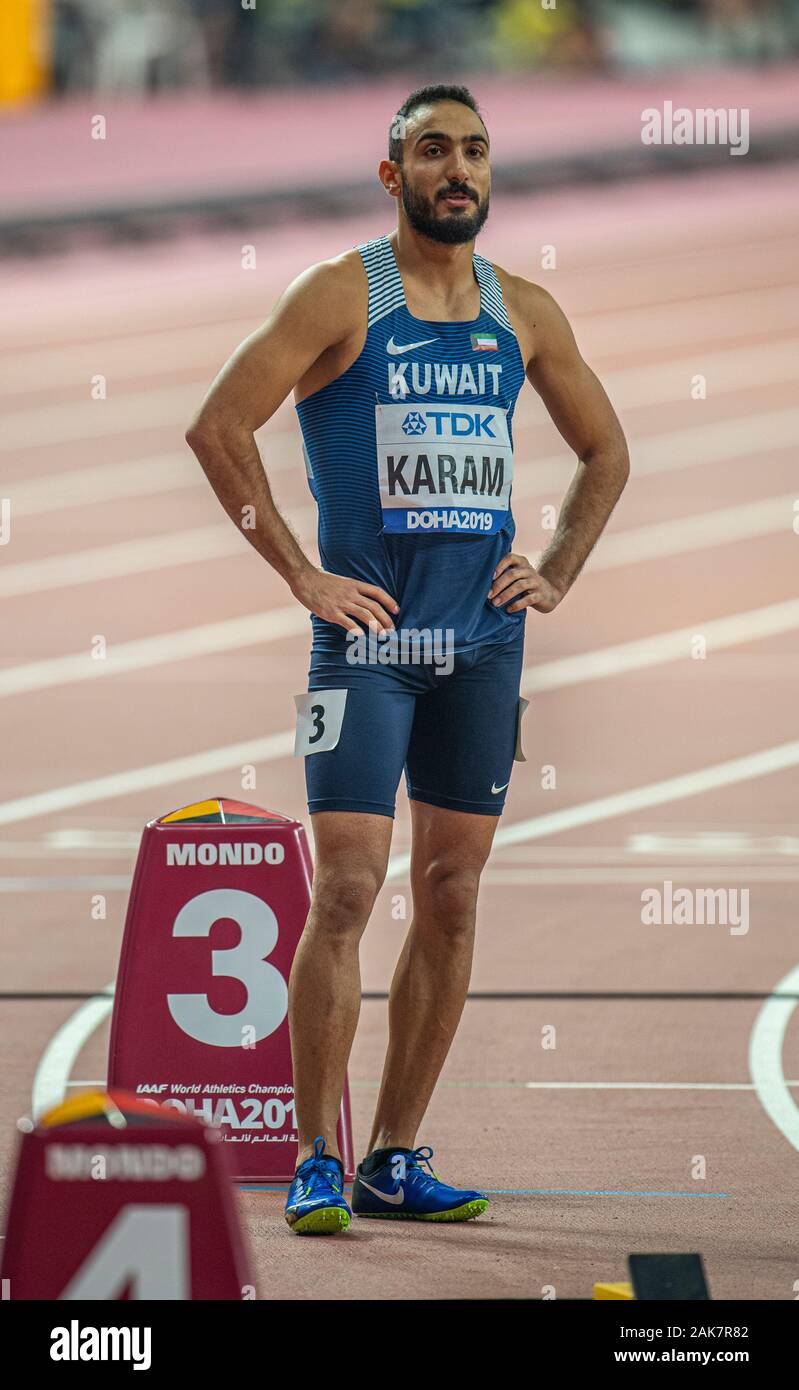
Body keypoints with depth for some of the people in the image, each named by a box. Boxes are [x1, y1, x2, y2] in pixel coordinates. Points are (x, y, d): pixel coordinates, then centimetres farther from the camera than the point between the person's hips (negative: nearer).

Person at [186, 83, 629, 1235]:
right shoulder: (342, 296, -4)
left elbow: (606, 453, 22)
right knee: (347, 890, -10)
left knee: (452, 898, 6)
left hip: (484, 638, 5)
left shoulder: (524, 313, 10)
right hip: (369, 631, -5)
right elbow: (217, 427, -9)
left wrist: (556, 576, 9)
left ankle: (396, 1159, 14)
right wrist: (301, 575, -12)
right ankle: (317, 1161, -4)